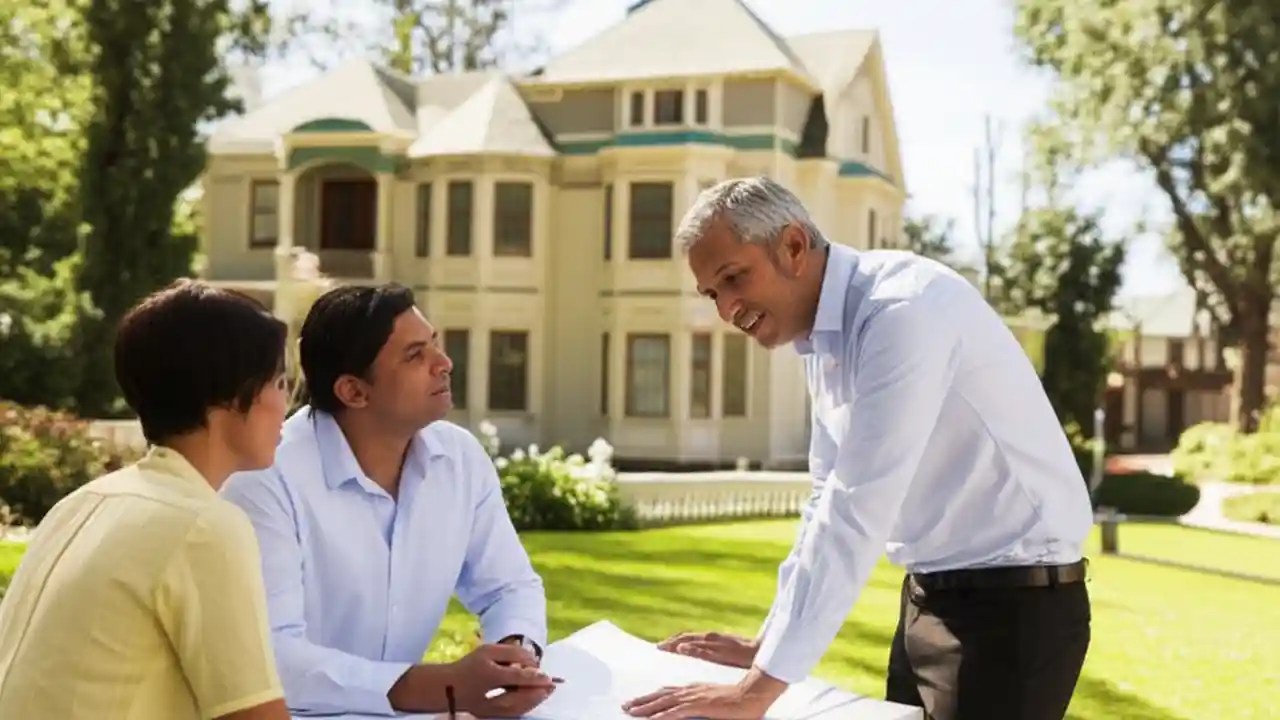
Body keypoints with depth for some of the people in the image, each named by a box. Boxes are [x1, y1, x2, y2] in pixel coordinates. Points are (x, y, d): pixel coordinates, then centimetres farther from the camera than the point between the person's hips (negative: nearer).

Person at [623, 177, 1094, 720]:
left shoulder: (906, 309, -22)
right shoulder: (824, 339, 6)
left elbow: (860, 511, -27)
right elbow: (833, 502, 13)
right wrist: (766, 645, 9)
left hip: (1013, 603, -8)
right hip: (930, 597, 8)